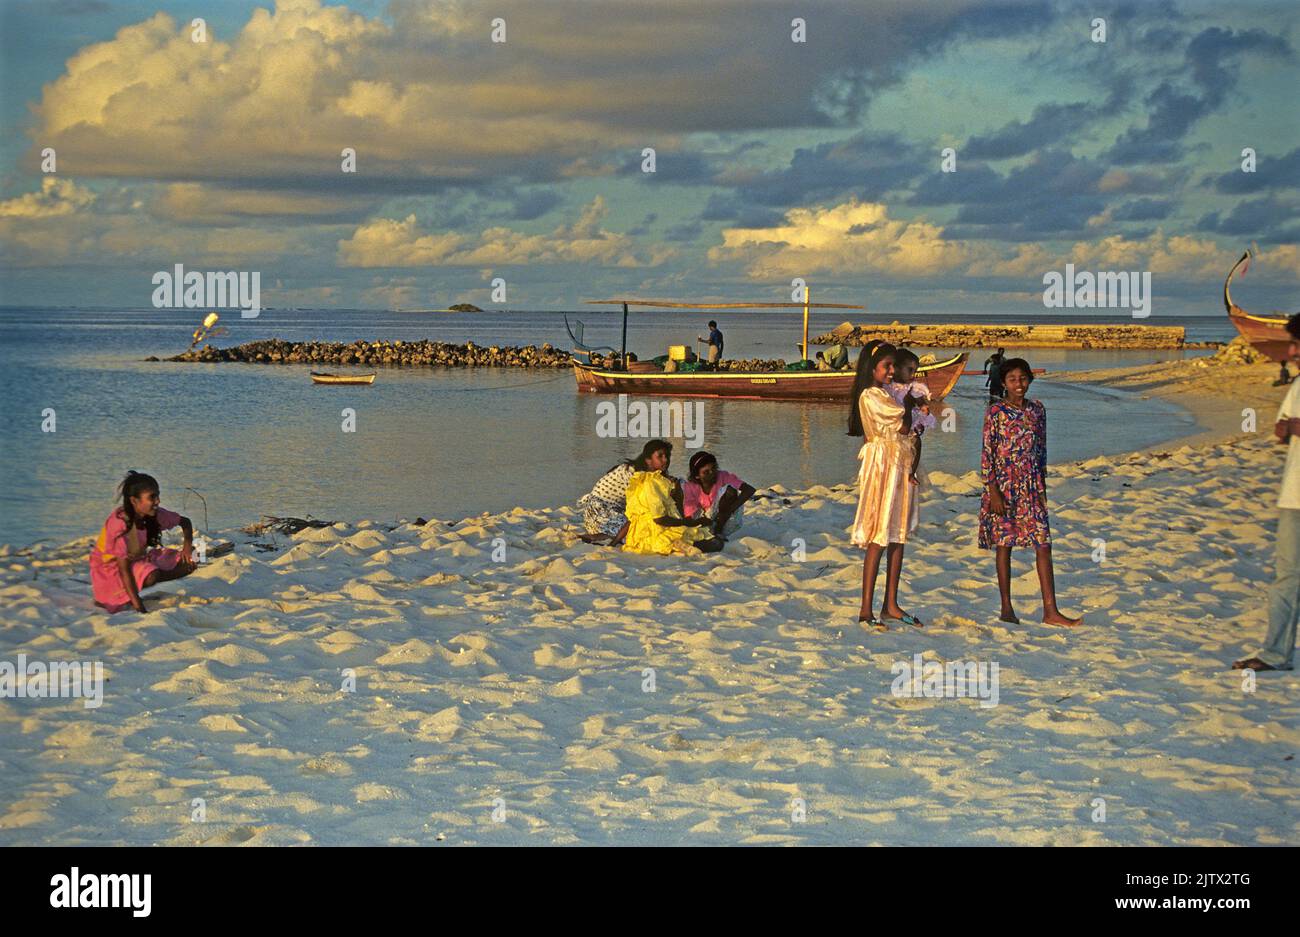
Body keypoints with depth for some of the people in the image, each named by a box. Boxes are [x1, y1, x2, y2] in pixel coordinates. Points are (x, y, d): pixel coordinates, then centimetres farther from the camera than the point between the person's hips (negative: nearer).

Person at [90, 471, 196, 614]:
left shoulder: (156, 515, -14)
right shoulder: (119, 523, -31)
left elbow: (185, 522, 5)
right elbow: (124, 568, -31)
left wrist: (188, 543, -17)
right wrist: (138, 607, -35)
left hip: (138, 559, 6)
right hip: (111, 566, -6)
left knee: (188, 564, -11)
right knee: (150, 576, -36)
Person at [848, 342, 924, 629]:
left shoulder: (887, 394, 17)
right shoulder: (871, 396, -12)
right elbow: (904, 426, -14)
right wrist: (908, 403, 3)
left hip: (900, 467, 9)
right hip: (882, 466, -9)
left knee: (898, 537, 10)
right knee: (878, 539, -10)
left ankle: (890, 605, 16)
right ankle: (866, 610, -9)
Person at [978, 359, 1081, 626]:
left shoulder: (1038, 410, 8)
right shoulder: (996, 411, -6)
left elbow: (1042, 450, 14)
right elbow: (986, 452, -8)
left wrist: (1042, 489, 12)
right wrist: (993, 491, -14)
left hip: (1031, 487, 4)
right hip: (1003, 486, -4)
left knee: (1044, 545, -2)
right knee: (1004, 544, 5)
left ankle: (1051, 611, -3)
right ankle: (1006, 607, 14)